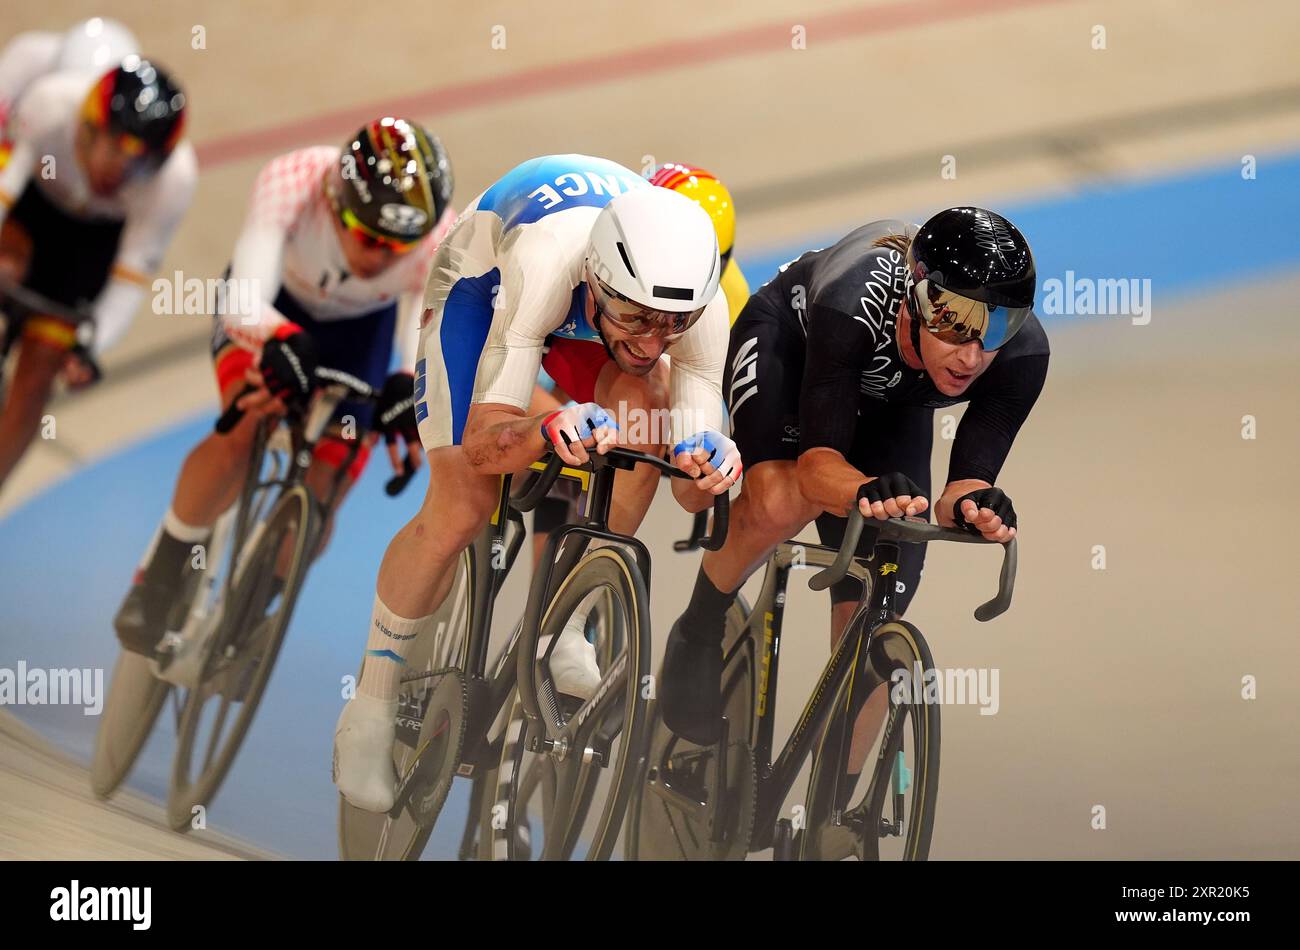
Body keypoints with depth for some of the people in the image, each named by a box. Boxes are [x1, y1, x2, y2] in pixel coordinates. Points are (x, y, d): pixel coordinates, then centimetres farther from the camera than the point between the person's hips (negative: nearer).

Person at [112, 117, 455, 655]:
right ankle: (158, 580, -8)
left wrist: (409, 389, -66)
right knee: (247, 429, -31)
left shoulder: (441, 244, -36)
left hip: (360, 328, 2)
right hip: (272, 302, -2)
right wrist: (281, 340, -70)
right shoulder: (293, 182, -40)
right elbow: (242, 299, -49)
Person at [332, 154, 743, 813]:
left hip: (585, 302, 3)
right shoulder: (544, 263, -45)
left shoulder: (699, 304, -35)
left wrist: (706, 465, -54)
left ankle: (561, 634, -7)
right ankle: (369, 709, 3)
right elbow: (482, 445, -45)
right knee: (460, 511, -16)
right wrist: (549, 431, -66)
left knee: (647, 411, -26)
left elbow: (690, 492, -30)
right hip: (482, 281, -3)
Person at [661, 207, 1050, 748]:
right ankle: (701, 629, -8)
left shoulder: (1021, 352, -34)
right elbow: (817, 462, -45)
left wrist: (970, 505, -57)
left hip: (891, 406, 3)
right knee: (784, 502, -37)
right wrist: (865, 490, -67)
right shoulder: (855, 302, -44)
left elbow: (969, 480, -33)